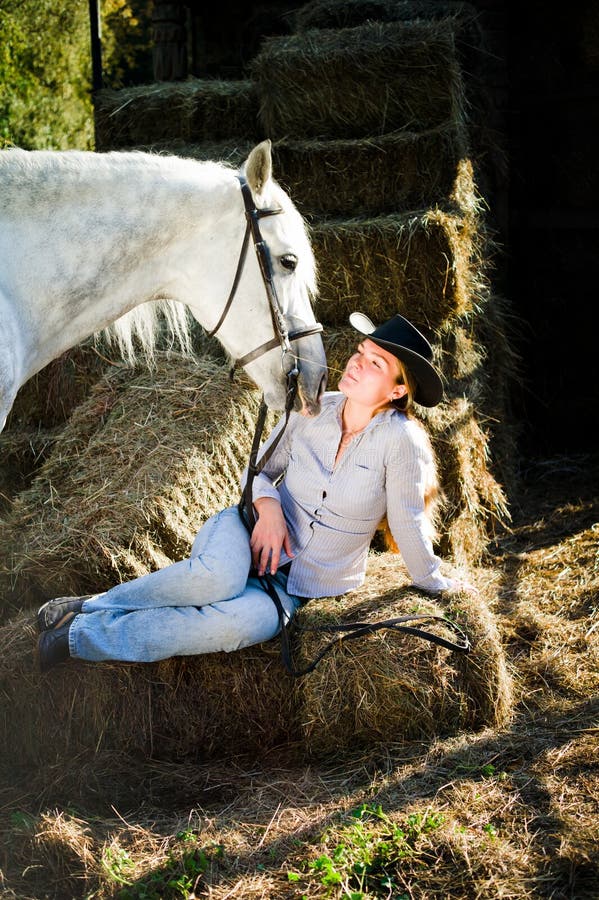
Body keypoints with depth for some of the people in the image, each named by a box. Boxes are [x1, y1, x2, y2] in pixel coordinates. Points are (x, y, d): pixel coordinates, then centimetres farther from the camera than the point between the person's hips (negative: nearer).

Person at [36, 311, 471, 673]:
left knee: (249, 620, -35)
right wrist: (268, 505, -12)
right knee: (217, 577, -37)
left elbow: (407, 522, -5)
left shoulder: (400, 439, -16)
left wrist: (434, 582, 4)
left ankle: (81, 637, -27)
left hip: (301, 582, -1)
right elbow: (262, 469, 8)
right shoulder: (311, 409, -3)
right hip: (254, 529, 2)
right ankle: (90, 606, -18)